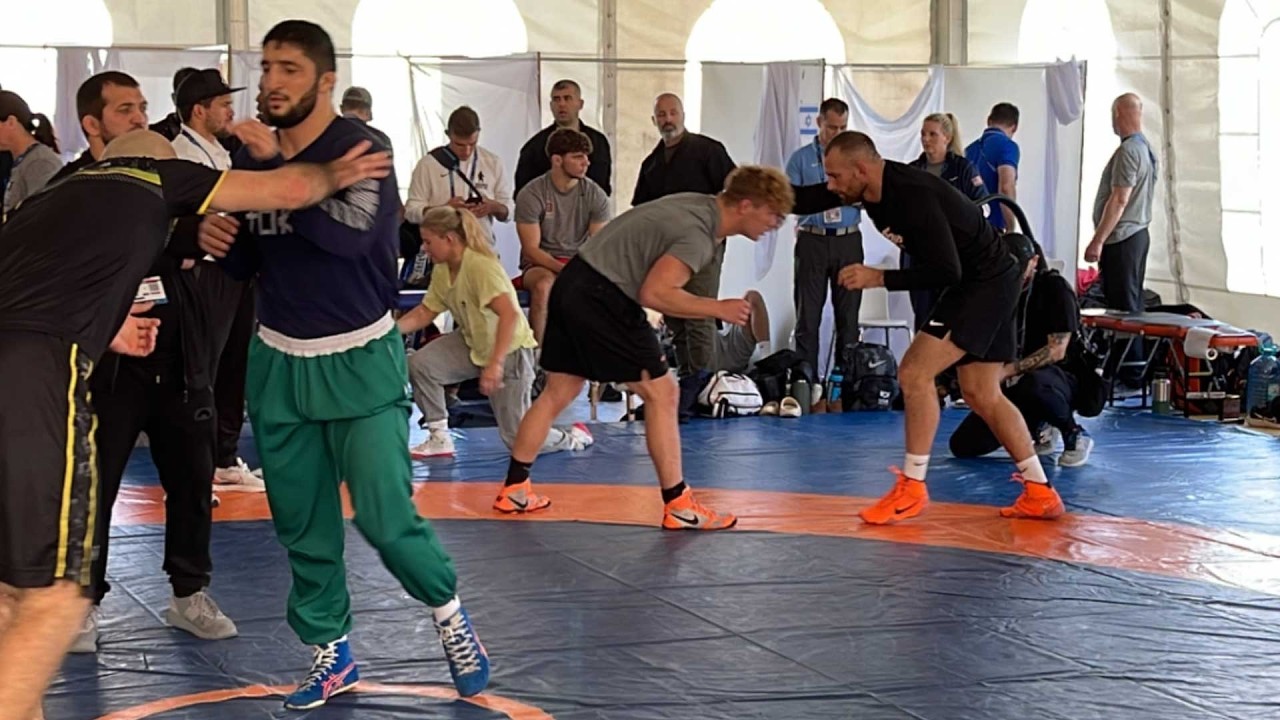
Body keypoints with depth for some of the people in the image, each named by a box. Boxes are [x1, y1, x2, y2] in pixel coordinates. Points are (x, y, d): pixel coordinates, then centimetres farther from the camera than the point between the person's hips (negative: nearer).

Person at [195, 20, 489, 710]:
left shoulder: (362, 149, -11)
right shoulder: (254, 156, 5)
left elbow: (353, 232, -30)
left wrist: (278, 166, -30)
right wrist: (220, 242, -8)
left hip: (359, 360, -5)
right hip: (279, 362, 5)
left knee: (385, 516, -9)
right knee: (301, 523, 8)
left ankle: (449, 613, 17)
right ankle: (332, 653, 23)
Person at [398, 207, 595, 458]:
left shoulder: (480, 266, -28)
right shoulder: (441, 270, -3)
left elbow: (509, 314, -39)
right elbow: (424, 312, 3)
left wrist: (495, 364, -45)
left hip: (510, 350, -7)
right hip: (472, 344, 7)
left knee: (520, 440, -6)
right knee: (420, 364, -17)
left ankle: (573, 438, 25)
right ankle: (439, 438, -3)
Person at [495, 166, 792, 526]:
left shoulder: (698, 203, 10)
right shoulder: (698, 235, -19)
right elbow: (654, 293, -26)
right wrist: (718, 308, -19)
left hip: (572, 283, 10)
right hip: (603, 298, -10)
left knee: (558, 393, 17)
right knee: (662, 393, -5)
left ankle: (514, 489, 24)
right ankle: (678, 506, -2)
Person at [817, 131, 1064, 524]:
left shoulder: (913, 195, -29)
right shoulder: (876, 187, -2)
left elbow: (946, 272, -29)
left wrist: (879, 278, -25)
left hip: (987, 282, -10)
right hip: (977, 282, 10)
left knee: (914, 372, -16)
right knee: (981, 394, 12)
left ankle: (912, 487, -6)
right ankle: (1040, 493, 17)